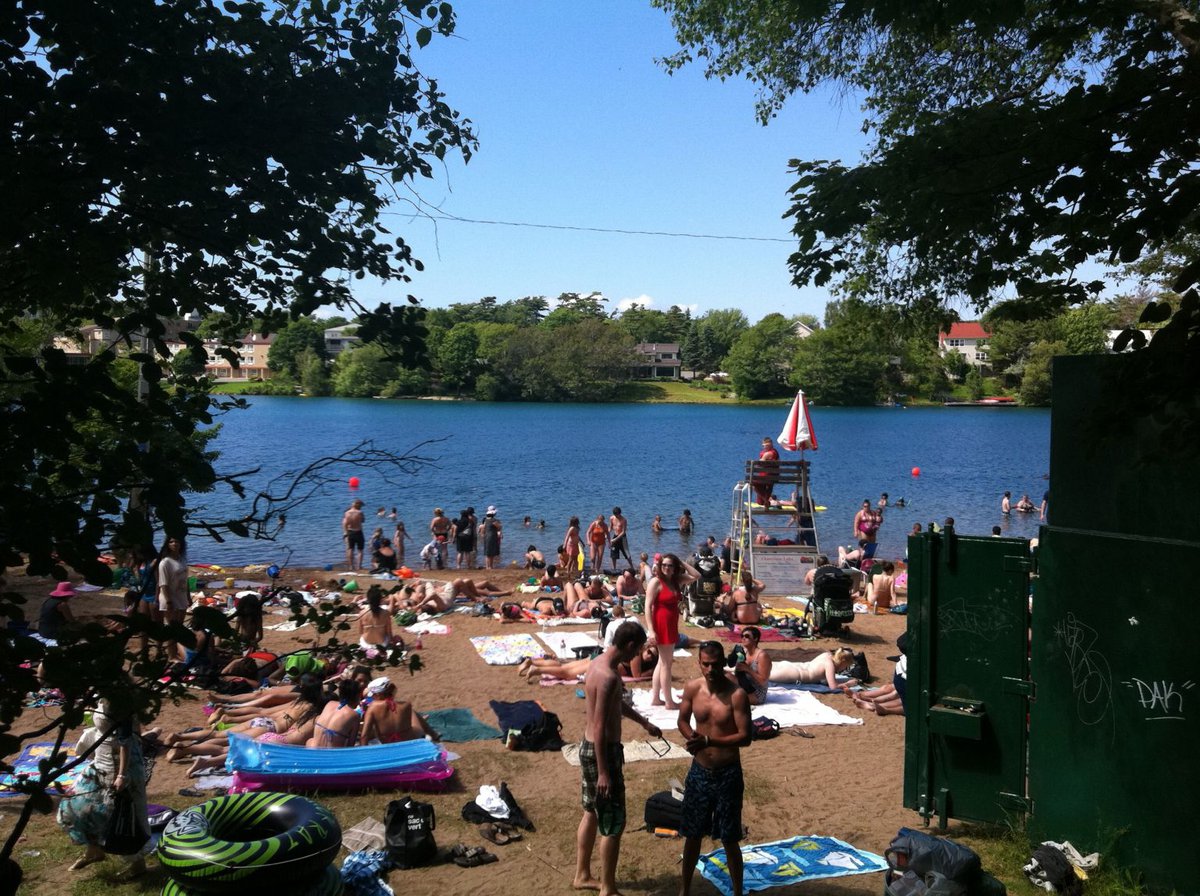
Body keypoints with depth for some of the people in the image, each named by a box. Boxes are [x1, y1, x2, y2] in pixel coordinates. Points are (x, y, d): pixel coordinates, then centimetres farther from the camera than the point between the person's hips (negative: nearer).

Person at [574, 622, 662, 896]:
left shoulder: (598, 663, 5)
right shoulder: (608, 676, -26)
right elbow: (599, 727, -26)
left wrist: (644, 722, 30)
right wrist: (603, 772, -24)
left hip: (589, 748, 10)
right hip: (602, 752, -10)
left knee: (592, 813, 21)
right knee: (614, 824, 2)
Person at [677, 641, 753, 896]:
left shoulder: (736, 695, -17)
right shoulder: (692, 688, -5)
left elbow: (745, 737, -18)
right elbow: (683, 720, 8)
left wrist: (709, 741, -28)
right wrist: (691, 737, -14)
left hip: (727, 774, -4)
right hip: (699, 771, 4)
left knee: (729, 839, 5)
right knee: (692, 834, 16)